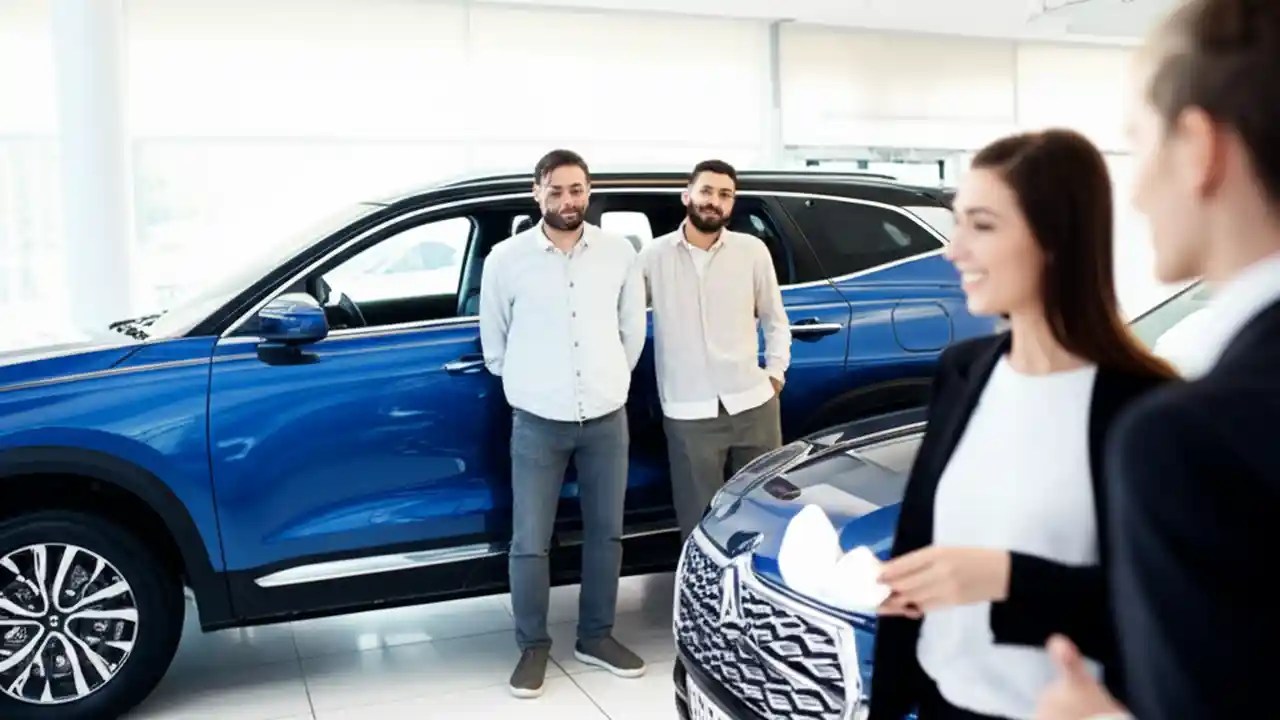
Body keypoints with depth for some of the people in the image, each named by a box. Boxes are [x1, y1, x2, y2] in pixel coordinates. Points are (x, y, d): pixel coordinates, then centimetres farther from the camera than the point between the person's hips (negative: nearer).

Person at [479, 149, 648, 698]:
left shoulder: (619, 254, 1)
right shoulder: (507, 258, -5)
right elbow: (493, 340, 6)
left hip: (607, 418, 3)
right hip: (538, 422, -2)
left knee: (606, 532, 12)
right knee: (529, 543, 1)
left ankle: (596, 637, 29)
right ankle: (533, 647, 20)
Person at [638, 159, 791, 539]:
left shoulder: (753, 251, 4)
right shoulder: (654, 256, 1)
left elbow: (774, 319, 14)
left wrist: (775, 372, 7)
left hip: (752, 404, 2)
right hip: (688, 414, -1)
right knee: (699, 521, 6)